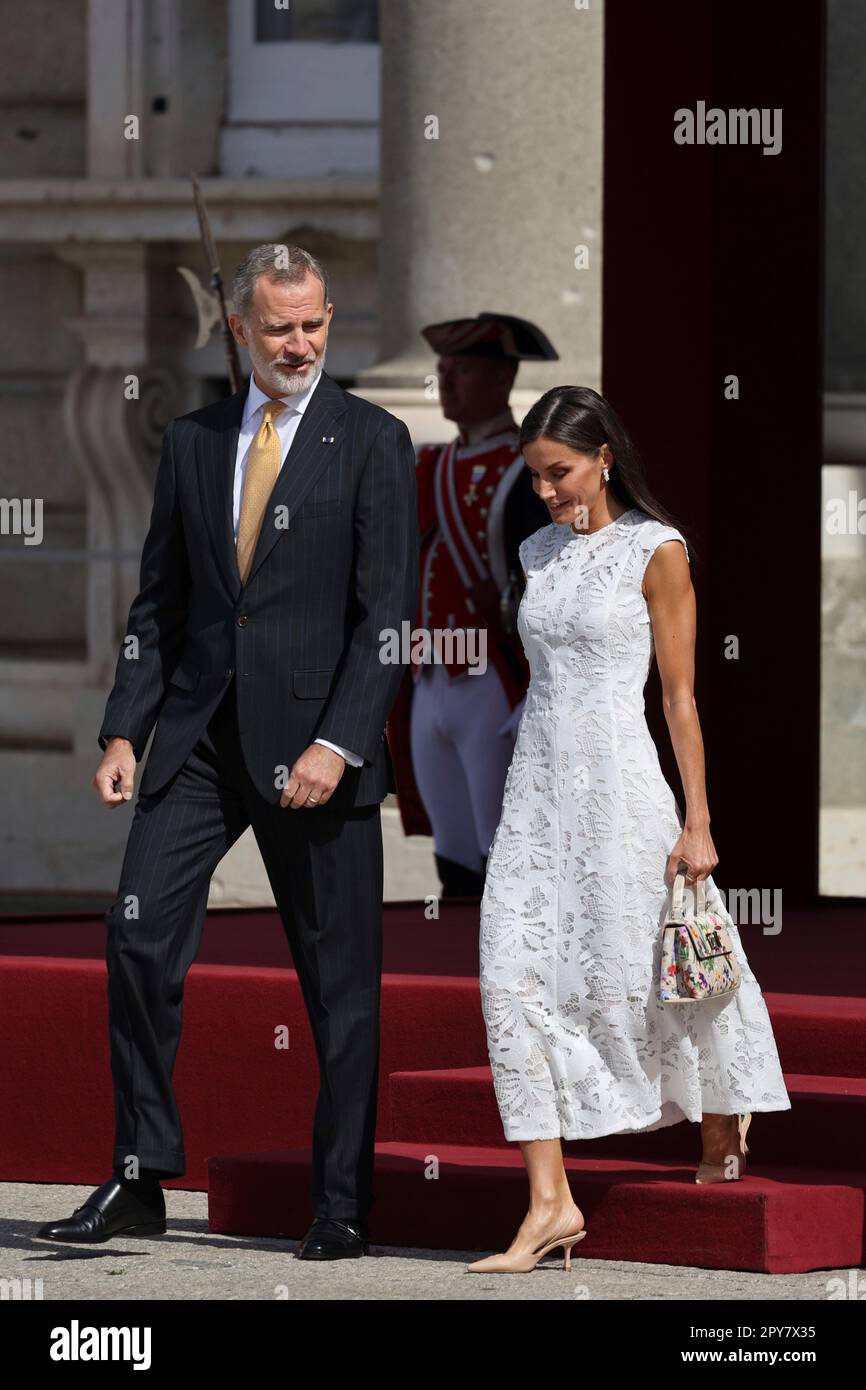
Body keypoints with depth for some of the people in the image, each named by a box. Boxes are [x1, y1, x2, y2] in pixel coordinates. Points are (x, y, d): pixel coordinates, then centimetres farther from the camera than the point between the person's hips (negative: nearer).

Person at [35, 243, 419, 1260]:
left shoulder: (371, 442, 0)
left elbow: (387, 611, -6)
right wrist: (123, 730, 4)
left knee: (340, 980, 1)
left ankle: (341, 1205, 9)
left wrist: (338, 741, -16)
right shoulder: (192, 442, 12)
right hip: (199, 735, 4)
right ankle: (139, 1181, -1)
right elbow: (159, 601, 15)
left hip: (315, 739, -3)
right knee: (138, 935, -8)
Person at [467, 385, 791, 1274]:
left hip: (618, 785, -5)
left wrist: (697, 821, -8)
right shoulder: (540, 555, 12)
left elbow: (680, 696, -5)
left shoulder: (656, 552, -4)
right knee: (513, 982, -8)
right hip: (538, 788, 5)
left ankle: (720, 1128, 30)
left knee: (631, 982, 1)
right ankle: (549, 1202, -8)